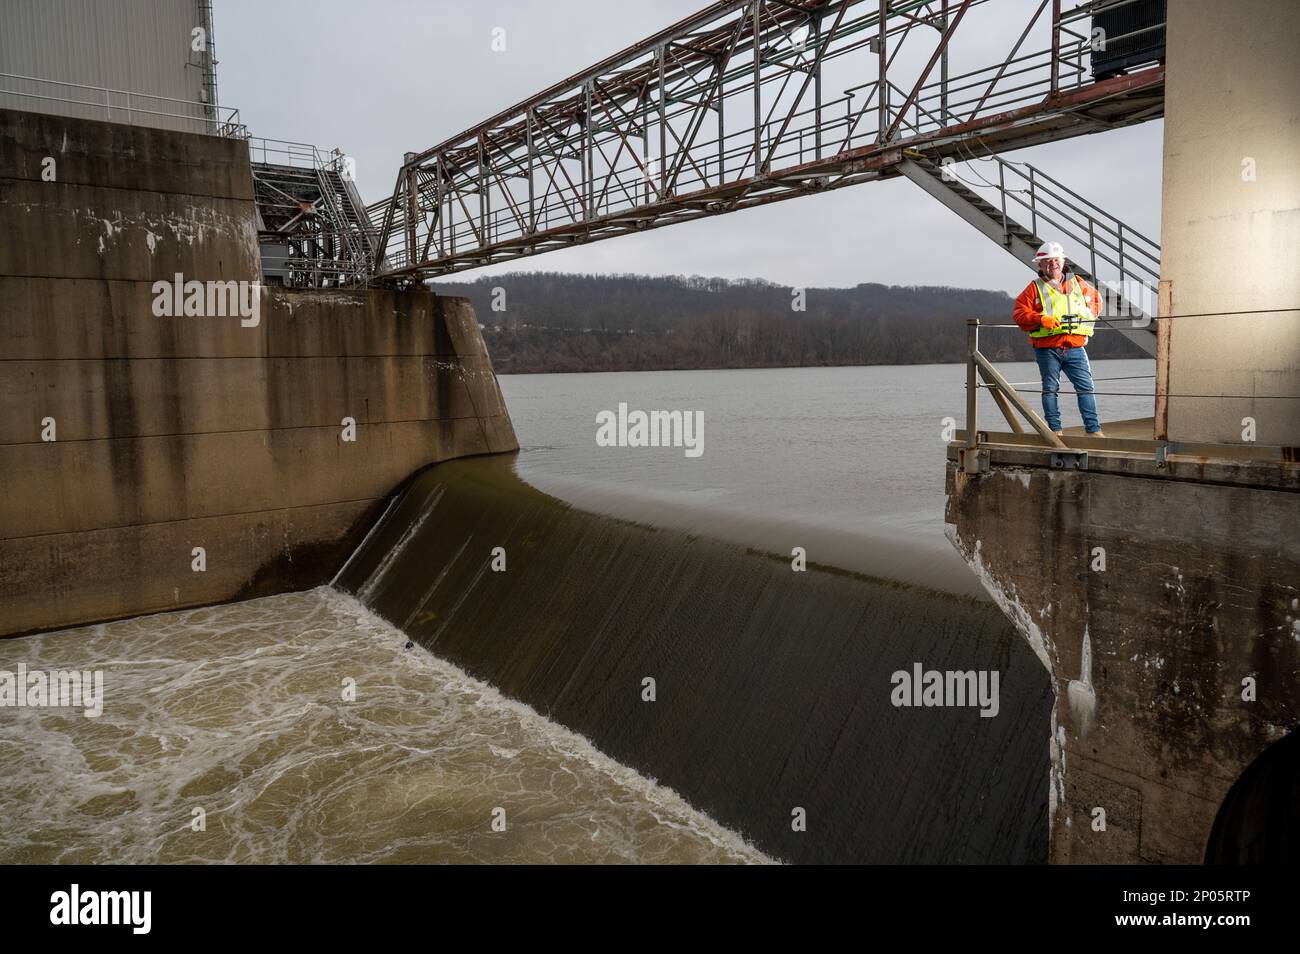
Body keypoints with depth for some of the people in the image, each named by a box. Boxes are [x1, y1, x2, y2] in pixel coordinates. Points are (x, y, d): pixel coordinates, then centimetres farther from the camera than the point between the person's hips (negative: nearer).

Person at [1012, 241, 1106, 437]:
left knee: (1086, 387, -2)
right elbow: (1019, 312, -4)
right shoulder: (1035, 288, 4)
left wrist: (1089, 315, 12)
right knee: (1051, 389, 4)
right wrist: (1040, 319, -18)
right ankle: (1054, 429, 11)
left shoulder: (1078, 284, 15)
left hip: (1075, 347, 3)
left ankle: (1093, 429, 1)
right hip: (1047, 349, -2)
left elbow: (1096, 298, 30)